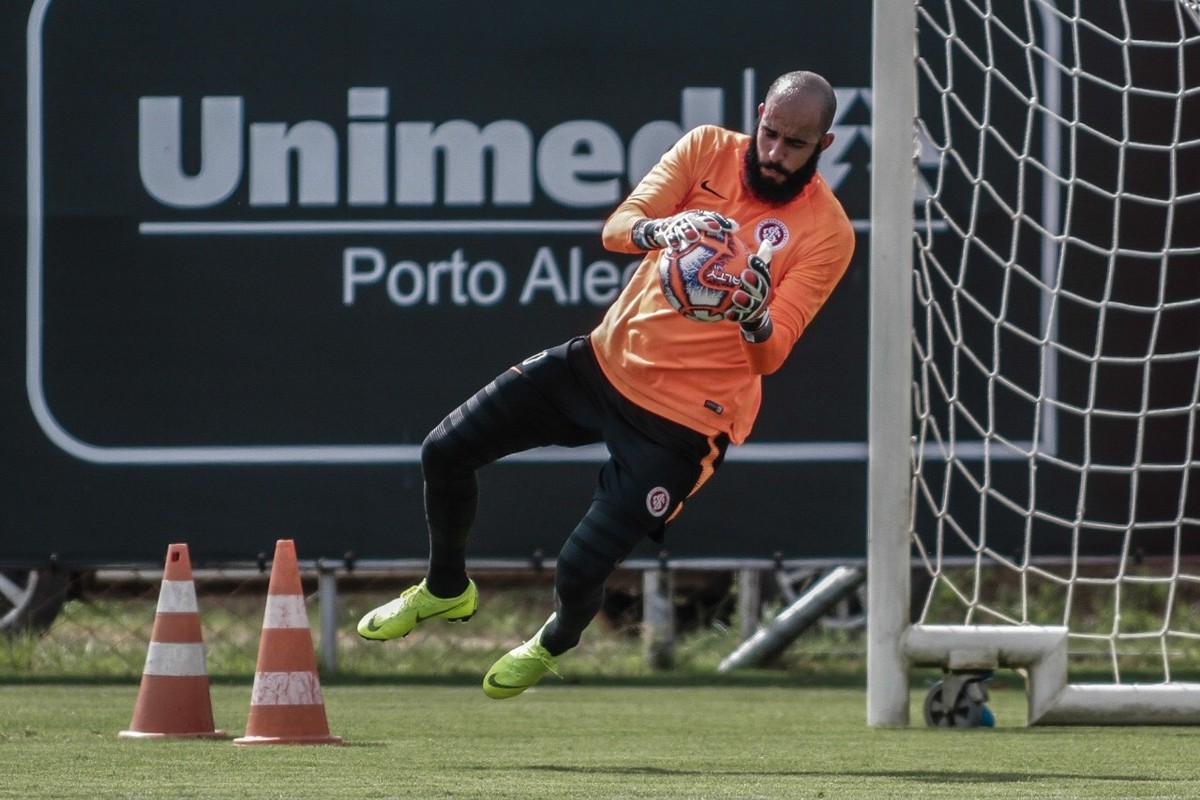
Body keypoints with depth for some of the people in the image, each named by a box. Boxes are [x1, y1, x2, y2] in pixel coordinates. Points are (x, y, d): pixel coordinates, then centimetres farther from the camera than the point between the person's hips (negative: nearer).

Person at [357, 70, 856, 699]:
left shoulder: (827, 232, -13)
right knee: (445, 452, 4)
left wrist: (755, 317, -39)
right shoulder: (708, 150, -3)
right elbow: (616, 228, -14)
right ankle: (445, 589, 34)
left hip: (681, 420, -4)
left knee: (579, 571, -10)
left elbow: (769, 357, -16)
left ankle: (557, 641, 29)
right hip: (608, 359, 4)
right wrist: (663, 230, -37)